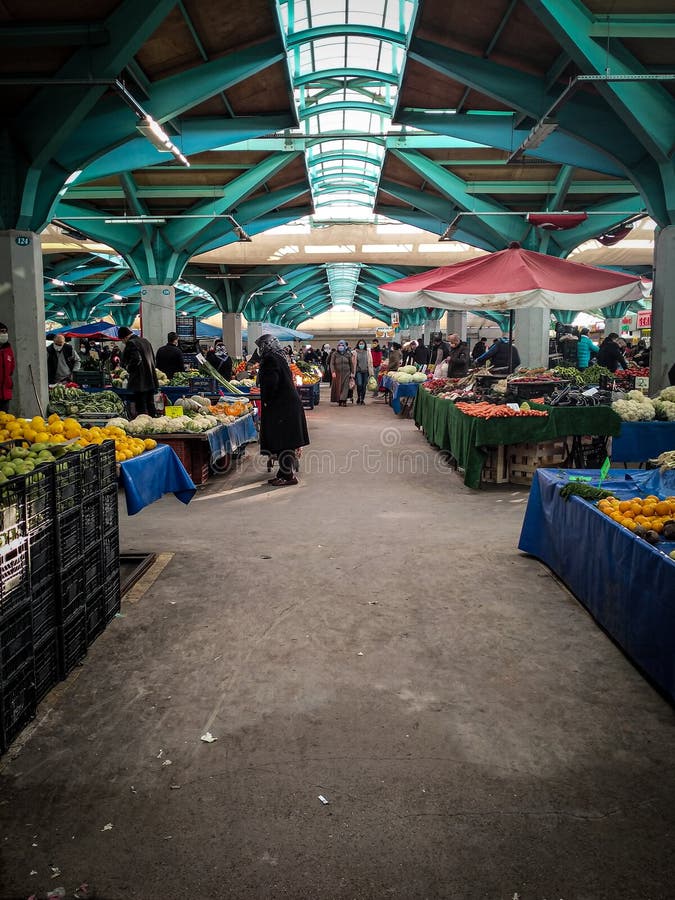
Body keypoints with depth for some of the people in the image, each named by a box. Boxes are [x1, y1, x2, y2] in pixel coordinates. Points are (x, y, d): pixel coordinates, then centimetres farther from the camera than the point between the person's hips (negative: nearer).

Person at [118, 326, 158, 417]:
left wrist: (128, 368, -7)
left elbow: (136, 359, -23)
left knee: (141, 407, -4)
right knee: (150, 406, 15)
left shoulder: (131, 343, -13)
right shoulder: (145, 340, 13)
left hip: (140, 382, -8)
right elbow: (153, 358, 18)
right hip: (151, 380, 9)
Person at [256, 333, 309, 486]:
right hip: (290, 403, 10)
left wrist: (266, 400, -10)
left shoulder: (270, 360, -14)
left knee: (282, 443, -5)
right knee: (285, 442, 14)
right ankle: (284, 473, 20)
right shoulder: (280, 357, 15)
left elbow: (271, 382, -24)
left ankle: (288, 475, -2)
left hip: (280, 407, -10)